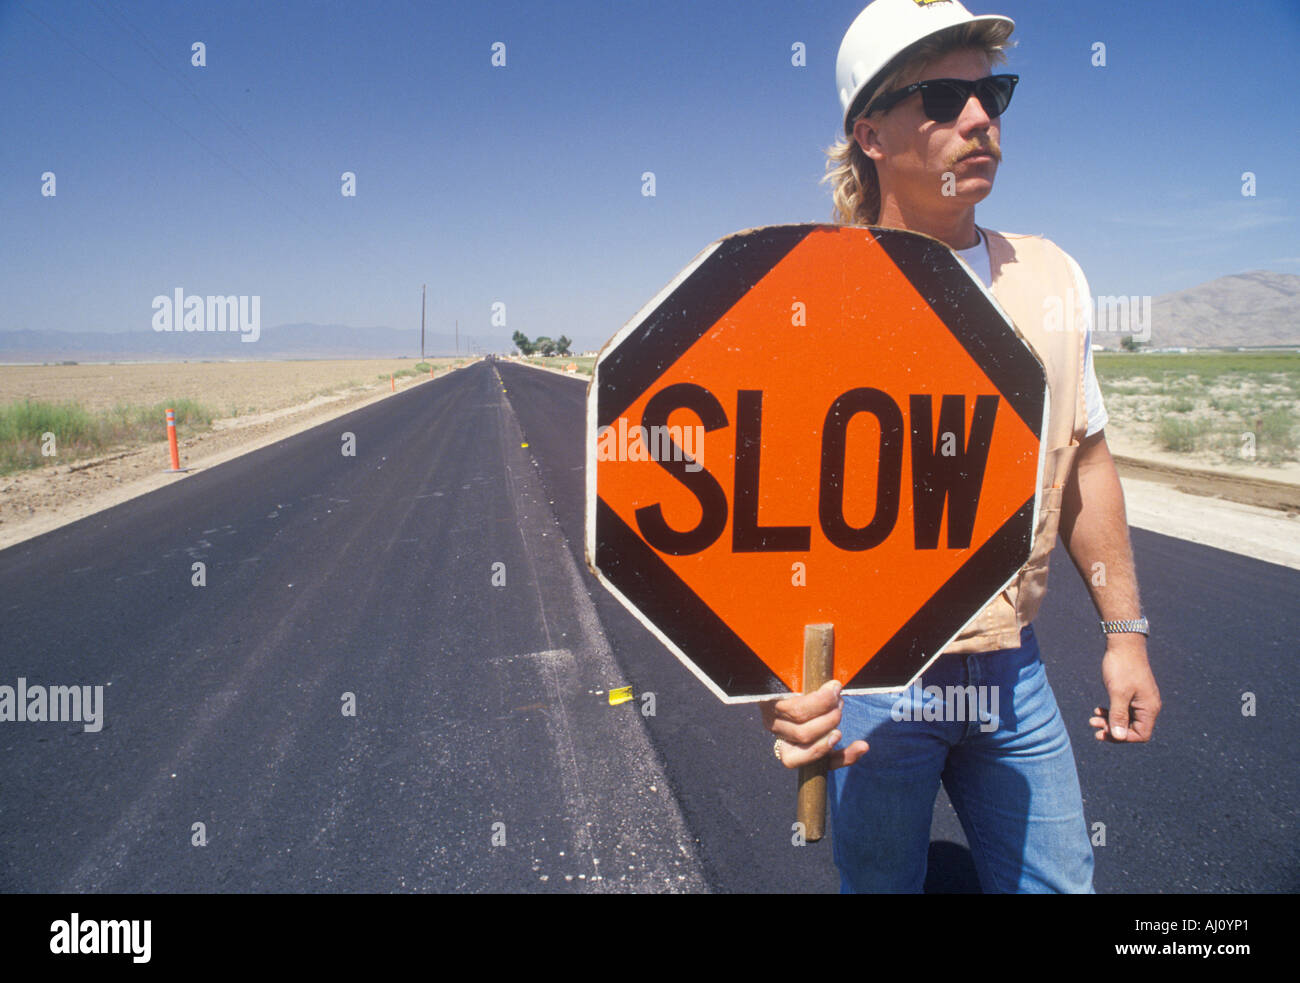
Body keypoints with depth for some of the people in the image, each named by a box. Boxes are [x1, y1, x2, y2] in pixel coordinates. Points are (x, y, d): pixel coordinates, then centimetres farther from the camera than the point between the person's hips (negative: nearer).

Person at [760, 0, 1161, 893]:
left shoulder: (1052, 276, 3)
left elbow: (1085, 460, 11)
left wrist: (1125, 630, 10)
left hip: (1013, 669, 5)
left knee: (1058, 880, 17)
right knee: (879, 879, 14)